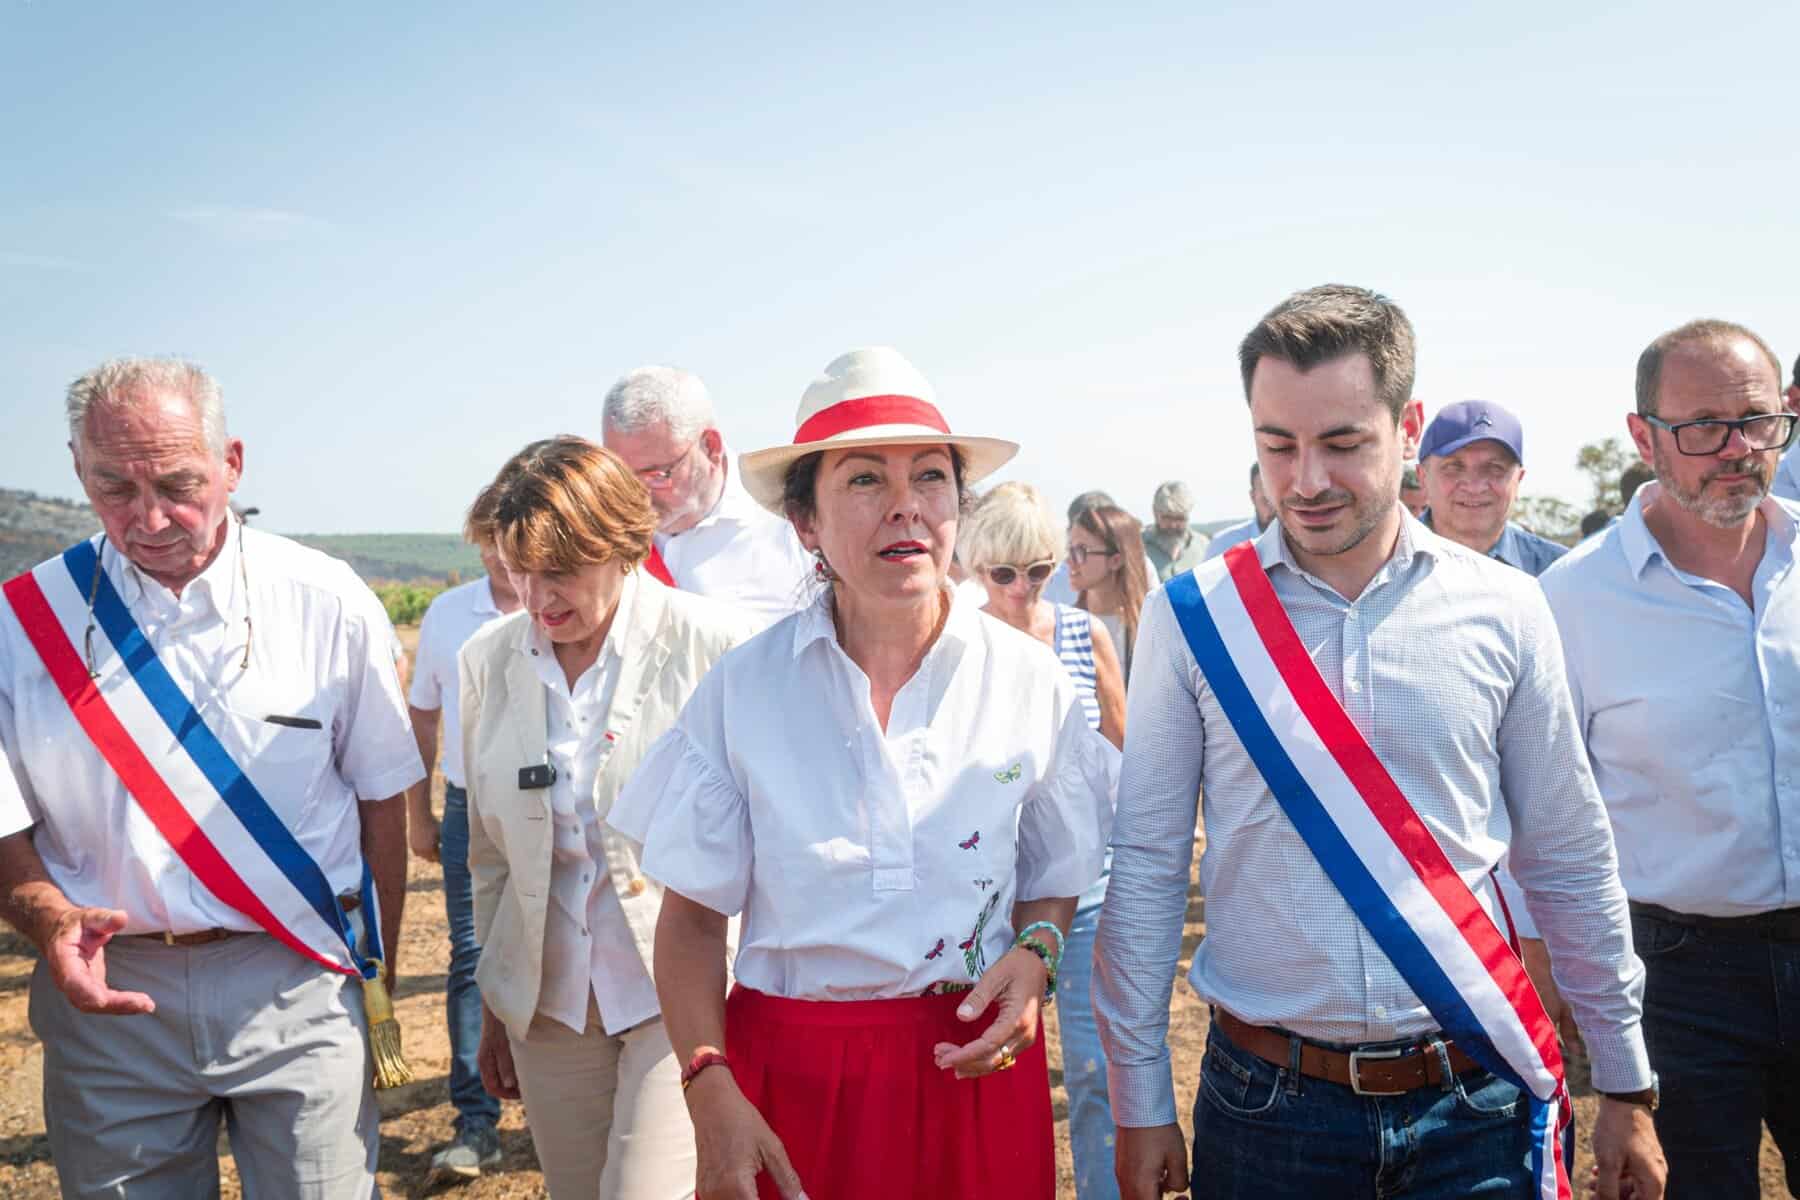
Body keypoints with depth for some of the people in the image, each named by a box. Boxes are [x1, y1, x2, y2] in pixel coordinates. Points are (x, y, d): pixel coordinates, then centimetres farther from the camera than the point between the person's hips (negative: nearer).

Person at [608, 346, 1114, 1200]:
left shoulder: (1027, 679, -3)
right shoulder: (742, 689, -6)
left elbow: (1054, 882, 9)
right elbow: (693, 916, 0)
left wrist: (1035, 954, -11)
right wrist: (710, 1089, -12)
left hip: (974, 1064, 1)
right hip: (788, 1064, -1)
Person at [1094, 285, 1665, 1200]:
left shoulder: (1502, 609, -3)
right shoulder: (1191, 617, -6)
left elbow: (1571, 863, 5)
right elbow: (1146, 867, -3)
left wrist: (1624, 1091, 9)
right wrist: (1140, 1105, -2)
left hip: (1475, 1102, 1)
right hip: (1265, 1101, 0)